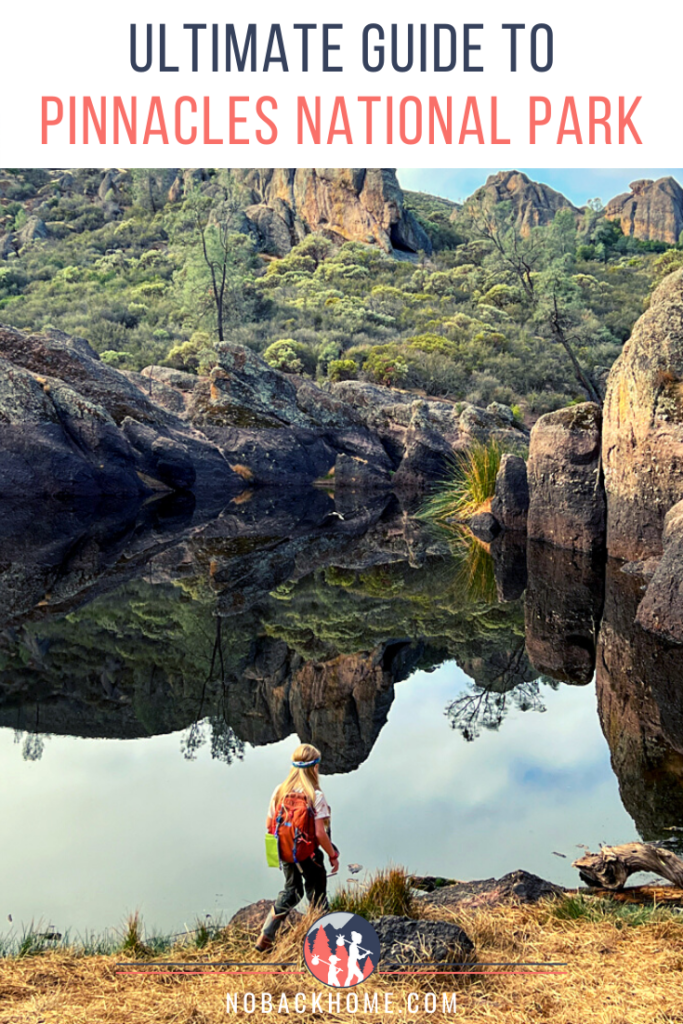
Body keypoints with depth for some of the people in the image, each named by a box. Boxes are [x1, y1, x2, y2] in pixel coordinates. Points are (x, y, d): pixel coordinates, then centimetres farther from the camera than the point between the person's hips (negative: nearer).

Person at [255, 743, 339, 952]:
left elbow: (269, 825, 0)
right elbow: (320, 833, -21)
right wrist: (333, 856, -8)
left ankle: (265, 937, 23)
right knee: (317, 896, 16)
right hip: (310, 855, -5)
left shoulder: (280, 791, -6)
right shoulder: (315, 795, -20)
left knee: (291, 891, 24)